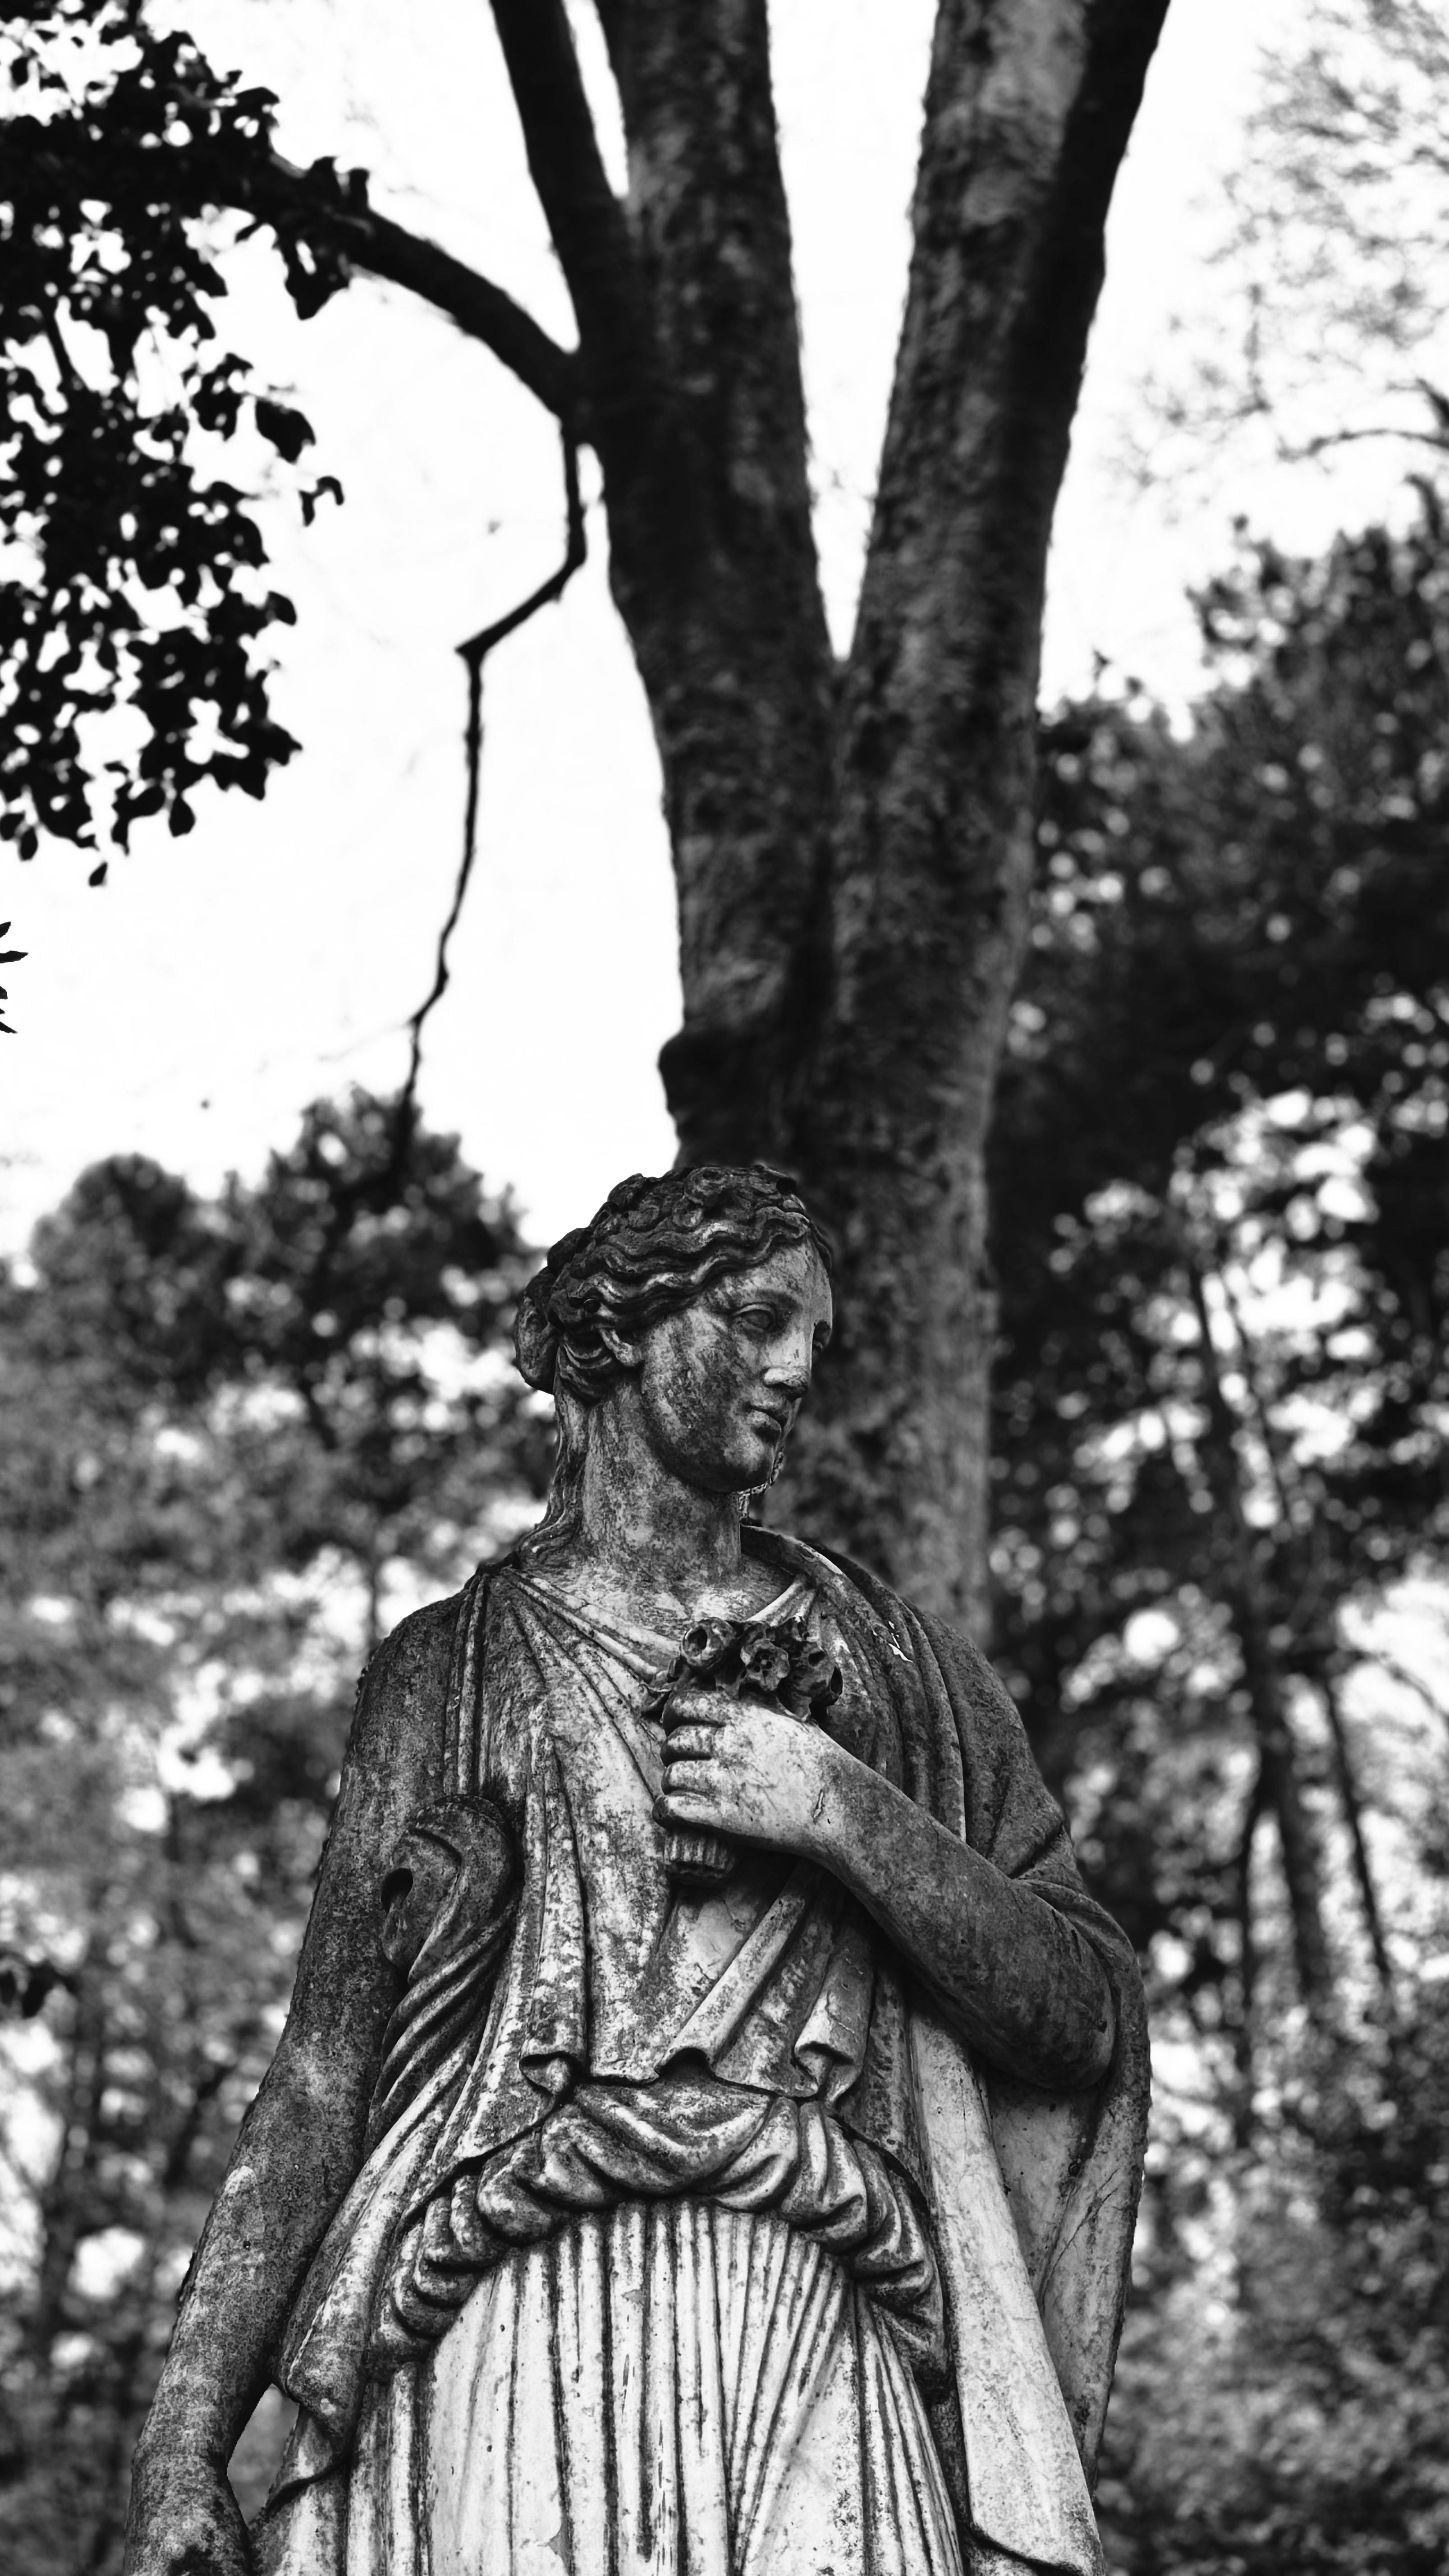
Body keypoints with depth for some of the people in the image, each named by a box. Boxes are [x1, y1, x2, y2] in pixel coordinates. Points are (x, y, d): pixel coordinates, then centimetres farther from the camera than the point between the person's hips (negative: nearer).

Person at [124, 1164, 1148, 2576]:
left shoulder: (892, 1665, 16)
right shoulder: (449, 1665, 13)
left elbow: (1088, 2013, 10)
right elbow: (324, 2072, 8)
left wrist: (852, 1818, -4)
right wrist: (182, 2445, -1)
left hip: (810, 2326, 1)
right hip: (511, 2335, -1)